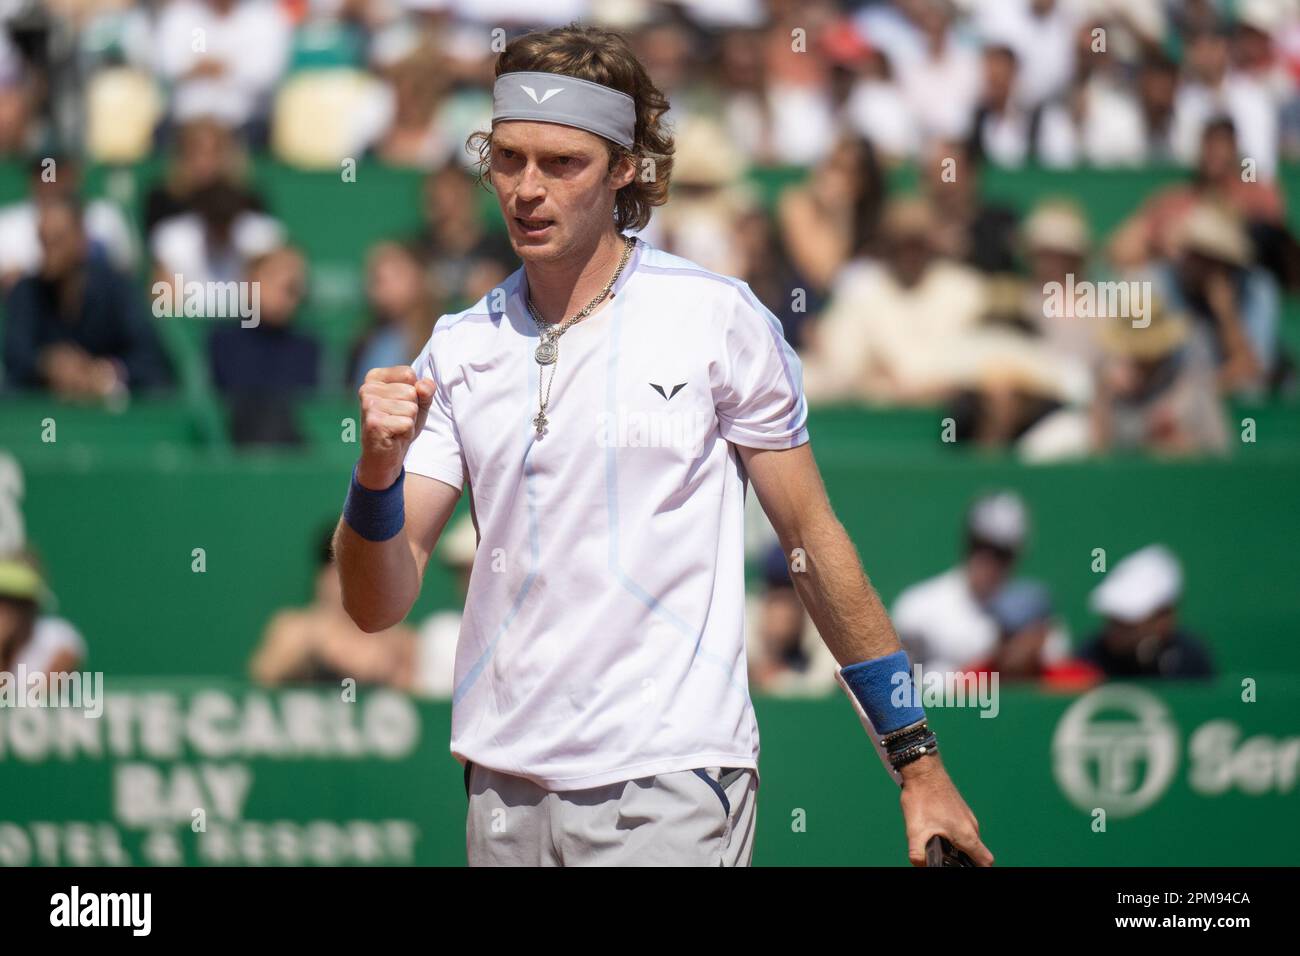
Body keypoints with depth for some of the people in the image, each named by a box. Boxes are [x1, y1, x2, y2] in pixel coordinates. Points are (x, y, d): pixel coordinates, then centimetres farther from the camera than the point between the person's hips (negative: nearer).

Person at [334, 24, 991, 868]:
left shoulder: (718, 318, -2)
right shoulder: (460, 350, 7)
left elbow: (814, 540, 4)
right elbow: (376, 607, 4)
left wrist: (916, 761, 2)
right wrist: (378, 472, -16)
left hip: (669, 793, -4)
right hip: (506, 790, 4)